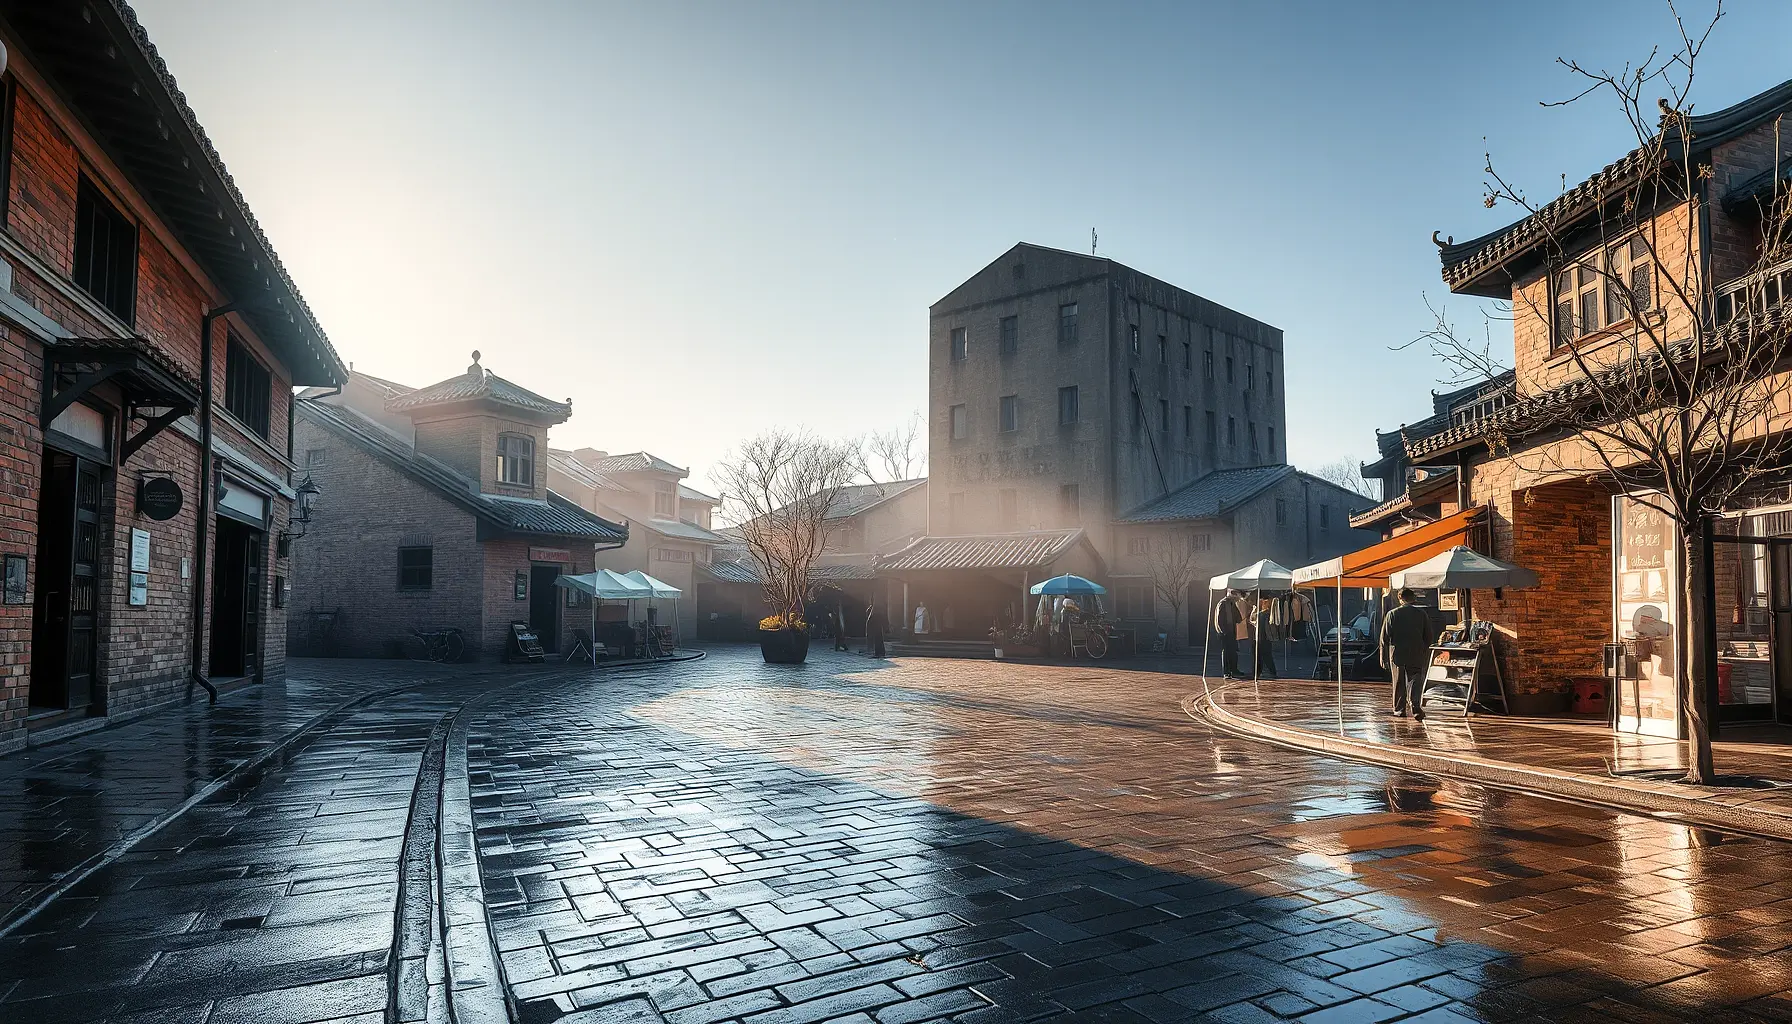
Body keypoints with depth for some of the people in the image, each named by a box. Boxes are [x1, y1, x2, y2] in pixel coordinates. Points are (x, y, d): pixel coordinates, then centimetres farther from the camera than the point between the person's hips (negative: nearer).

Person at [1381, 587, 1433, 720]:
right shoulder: (1422, 614, 1)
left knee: (1399, 684, 9)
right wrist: (1425, 654, 19)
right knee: (1415, 682, 0)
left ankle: (1399, 710, 15)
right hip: (1417, 656, 1)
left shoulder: (1392, 614, -4)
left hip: (1397, 654, -1)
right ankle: (1415, 706, -19)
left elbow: (1385, 638, -3)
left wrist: (1383, 657, 3)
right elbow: (1428, 637, 7)